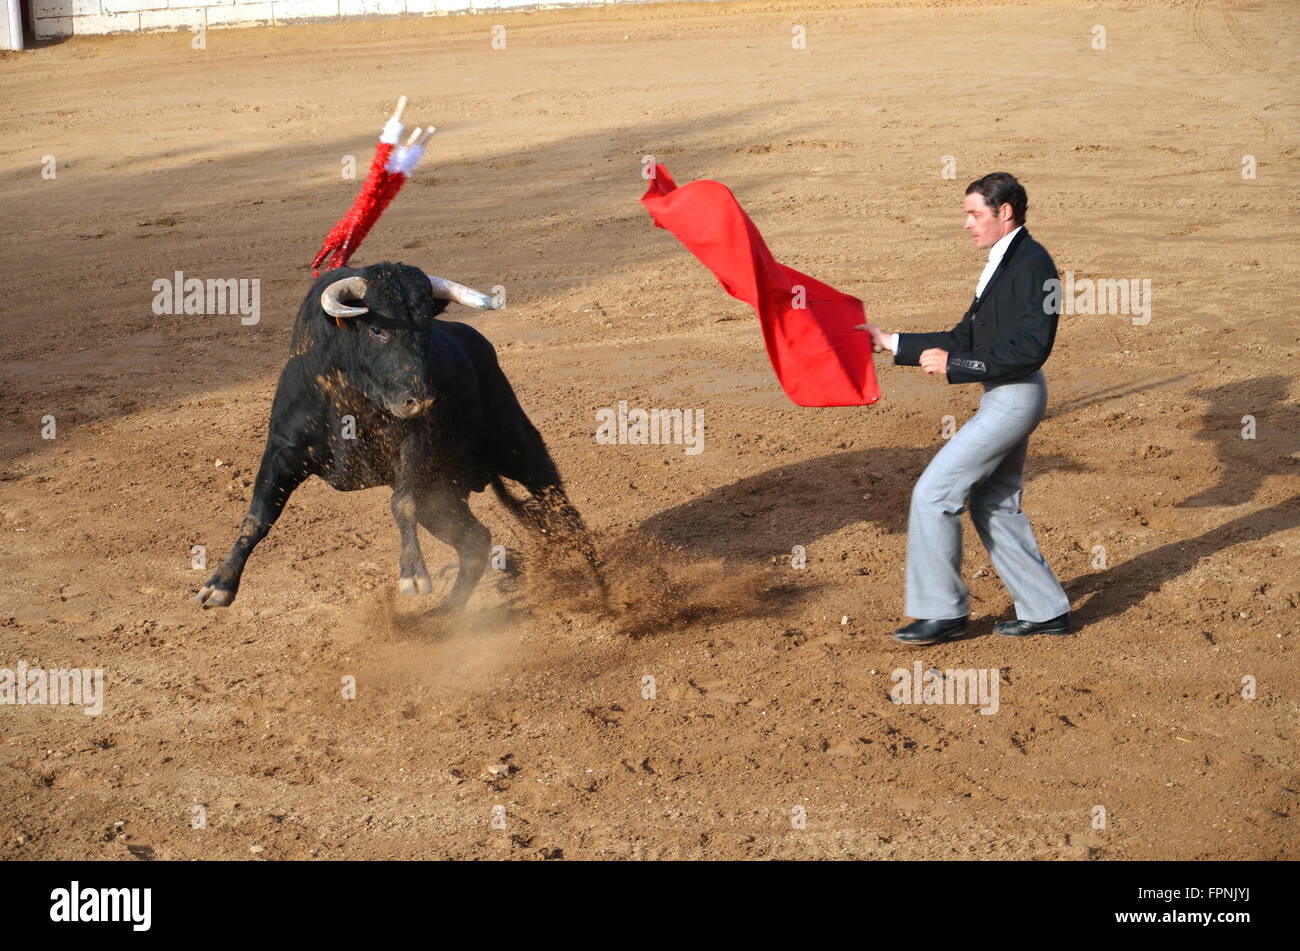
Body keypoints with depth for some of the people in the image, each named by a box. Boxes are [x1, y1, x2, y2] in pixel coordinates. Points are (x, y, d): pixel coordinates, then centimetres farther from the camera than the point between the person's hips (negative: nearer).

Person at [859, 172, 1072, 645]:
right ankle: (1045, 609, 23)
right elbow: (965, 337, 18)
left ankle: (943, 611, 2)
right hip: (1001, 397, 10)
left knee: (933, 493, -7)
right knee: (994, 506, 16)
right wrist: (892, 342, 15)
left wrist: (955, 365, -21)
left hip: (1015, 397, -10)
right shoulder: (1000, 264, 15)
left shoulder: (1031, 262, -16)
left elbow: (1031, 347, -24)